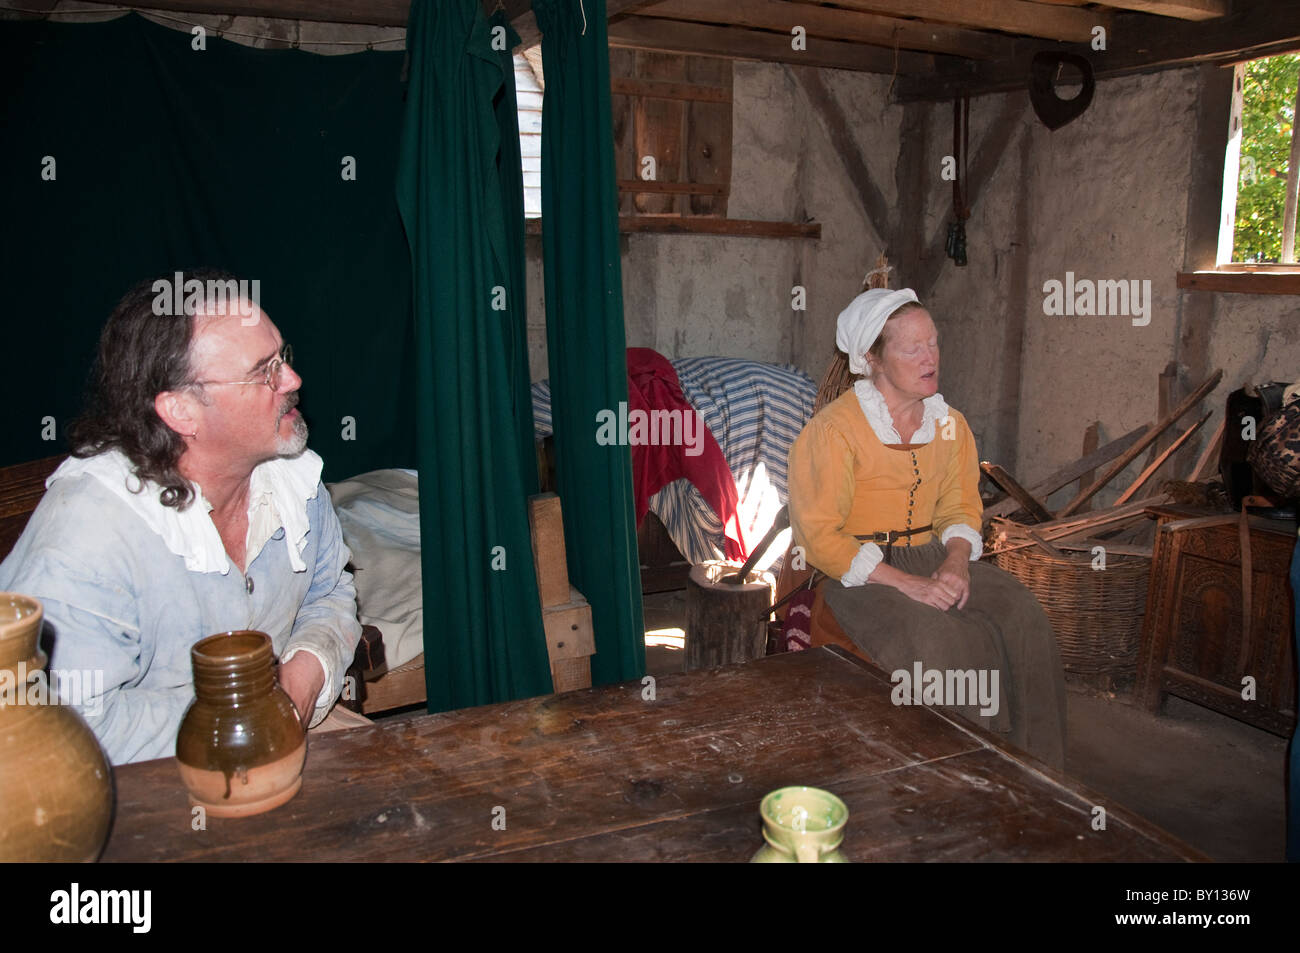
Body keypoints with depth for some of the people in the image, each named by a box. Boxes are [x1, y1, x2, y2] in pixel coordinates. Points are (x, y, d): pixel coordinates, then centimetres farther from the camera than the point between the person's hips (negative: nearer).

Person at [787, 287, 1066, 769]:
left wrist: (955, 562, -8)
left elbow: (961, 504, 15)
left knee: (1022, 614, -16)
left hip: (931, 554, 6)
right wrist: (906, 584, -21)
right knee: (934, 639, -31)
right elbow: (820, 536, -15)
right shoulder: (834, 429, -13)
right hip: (858, 569, -6)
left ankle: (1030, 764, -3)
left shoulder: (948, 423, 8)